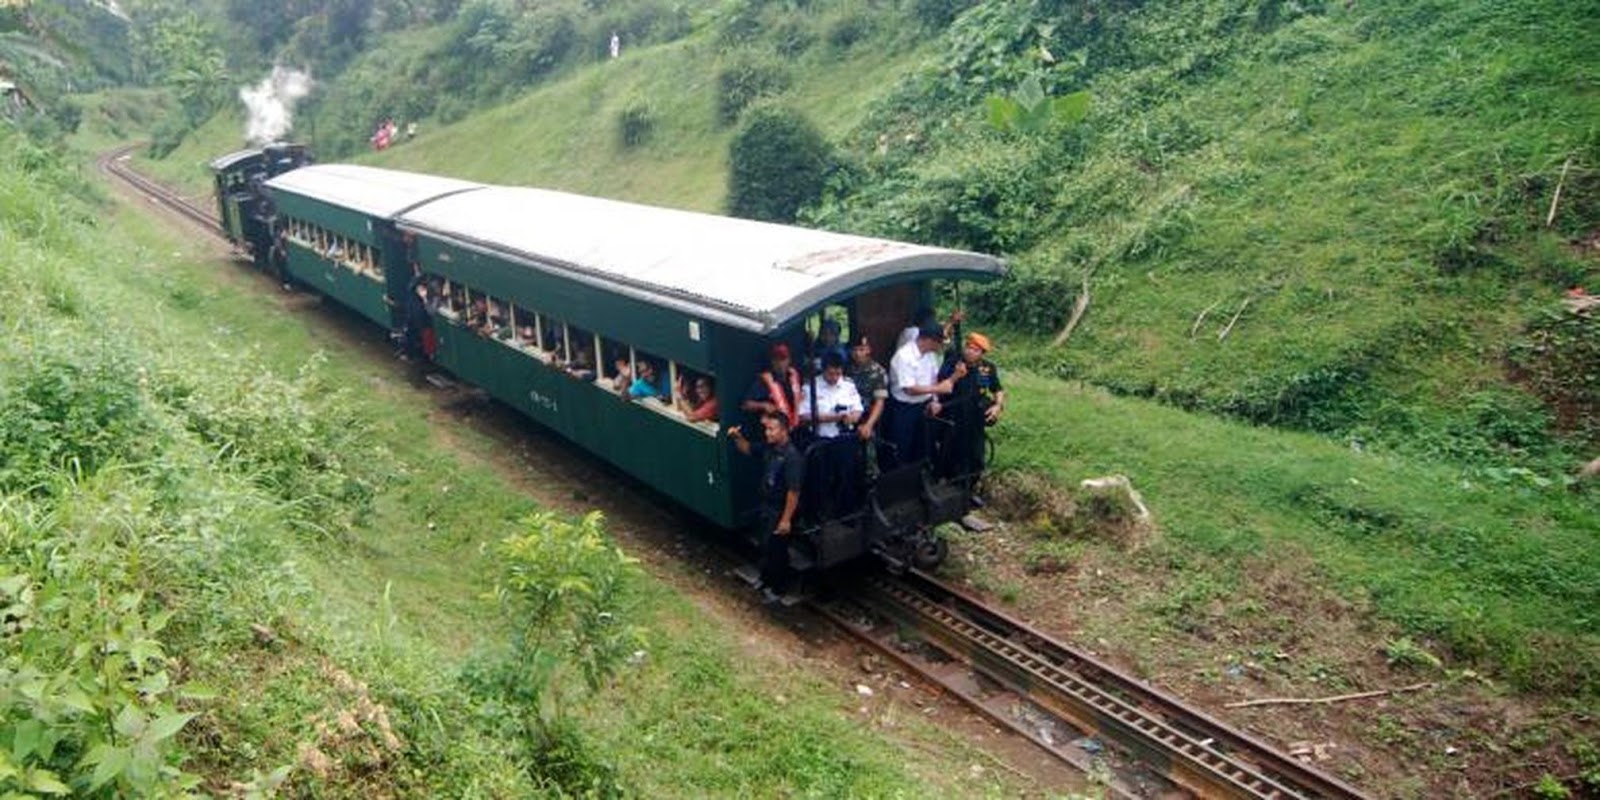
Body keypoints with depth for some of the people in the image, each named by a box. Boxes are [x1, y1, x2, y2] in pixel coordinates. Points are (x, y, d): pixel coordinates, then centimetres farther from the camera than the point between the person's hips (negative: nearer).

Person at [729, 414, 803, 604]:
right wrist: (737, 437, -6)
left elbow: (793, 492, -27)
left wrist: (786, 519, -25)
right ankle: (766, 580, 43)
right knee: (765, 546, 23)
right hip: (767, 506, 8)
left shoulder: (792, 457, -28)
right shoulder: (769, 449, -2)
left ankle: (779, 588, 26)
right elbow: (747, 449, 16)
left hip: (781, 511, -8)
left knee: (776, 550, 7)